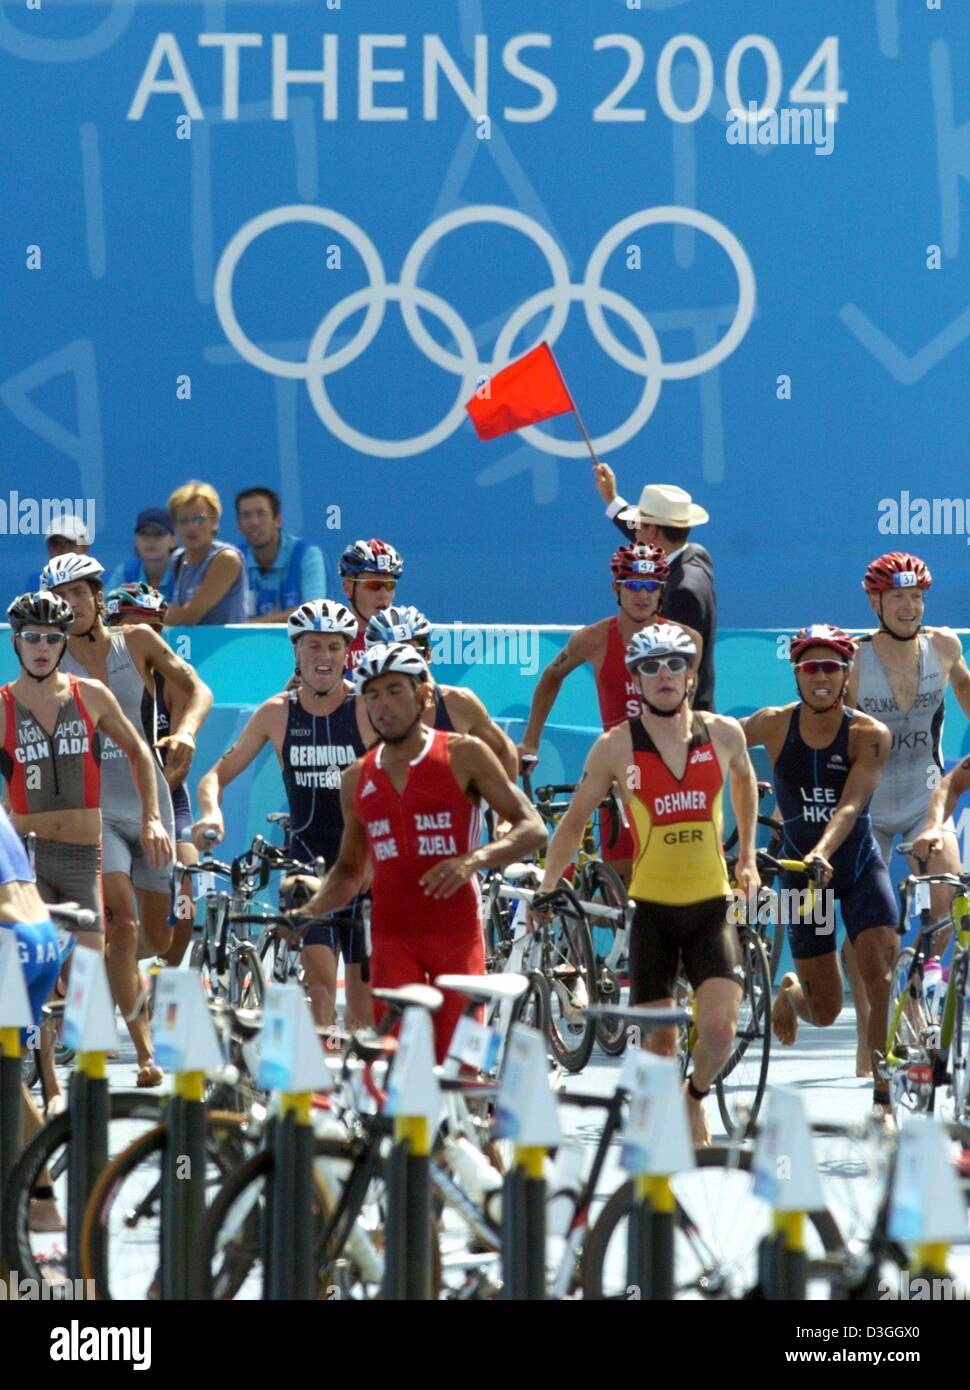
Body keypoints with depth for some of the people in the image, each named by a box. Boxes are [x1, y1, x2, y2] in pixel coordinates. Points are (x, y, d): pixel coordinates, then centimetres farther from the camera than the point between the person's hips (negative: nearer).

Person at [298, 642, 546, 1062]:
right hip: (393, 936, 2)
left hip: (457, 932, -2)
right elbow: (349, 870, 22)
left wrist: (473, 860, -19)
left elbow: (532, 829, -2)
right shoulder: (358, 780, 11)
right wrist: (310, 910, 3)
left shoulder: (464, 755, 1)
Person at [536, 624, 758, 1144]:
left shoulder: (723, 734, 0)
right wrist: (546, 890, 0)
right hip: (652, 909, -1)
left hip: (712, 905, 1)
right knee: (659, 1042, 1)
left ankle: (695, 1097, 18)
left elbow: (744, 779, 23)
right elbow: (574, 821, 6)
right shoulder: (616, 746, -5)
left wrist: (747, 856, 24)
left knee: (719, 1029, -13)